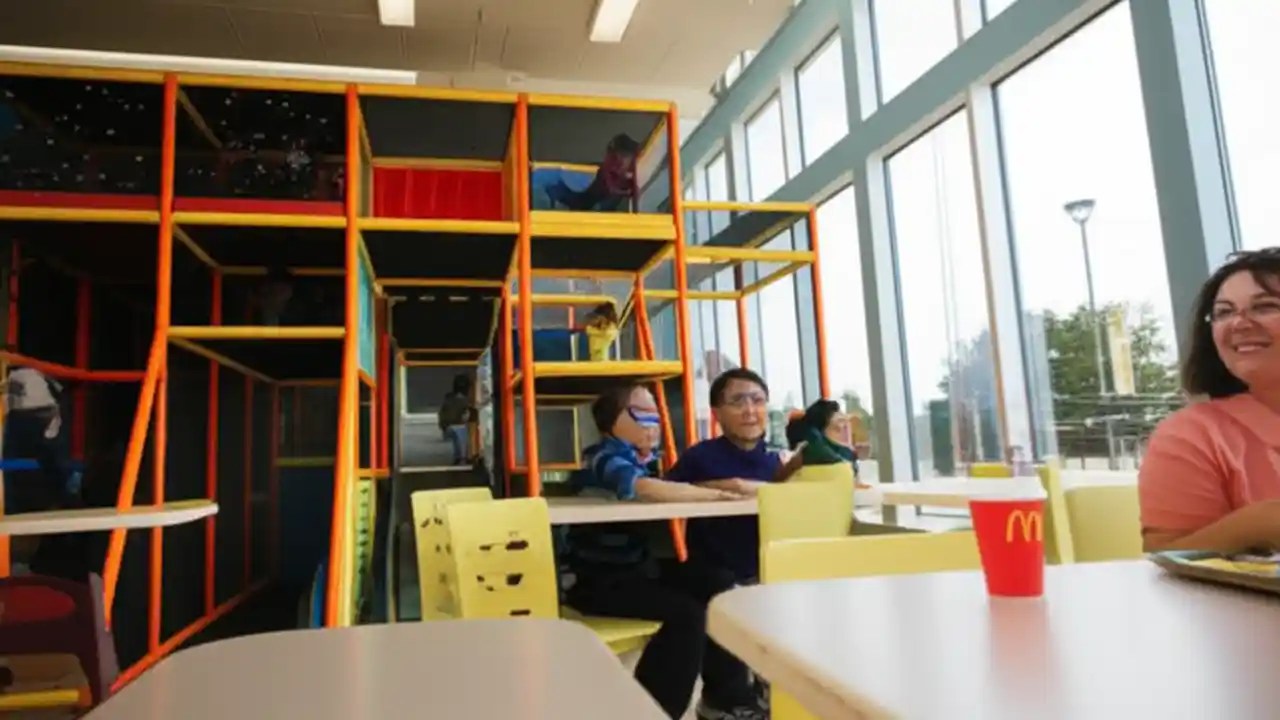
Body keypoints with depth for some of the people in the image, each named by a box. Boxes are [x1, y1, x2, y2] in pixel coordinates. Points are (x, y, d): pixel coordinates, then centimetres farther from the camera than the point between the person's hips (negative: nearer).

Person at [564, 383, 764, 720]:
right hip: (601, 581, -10)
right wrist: (715, 493, -27)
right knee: (686, 613, -23)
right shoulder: (604, 458, -17)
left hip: (638, 568, 10)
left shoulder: (636, 459, 15)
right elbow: (651, 489, -34)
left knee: (719, 589, 3)